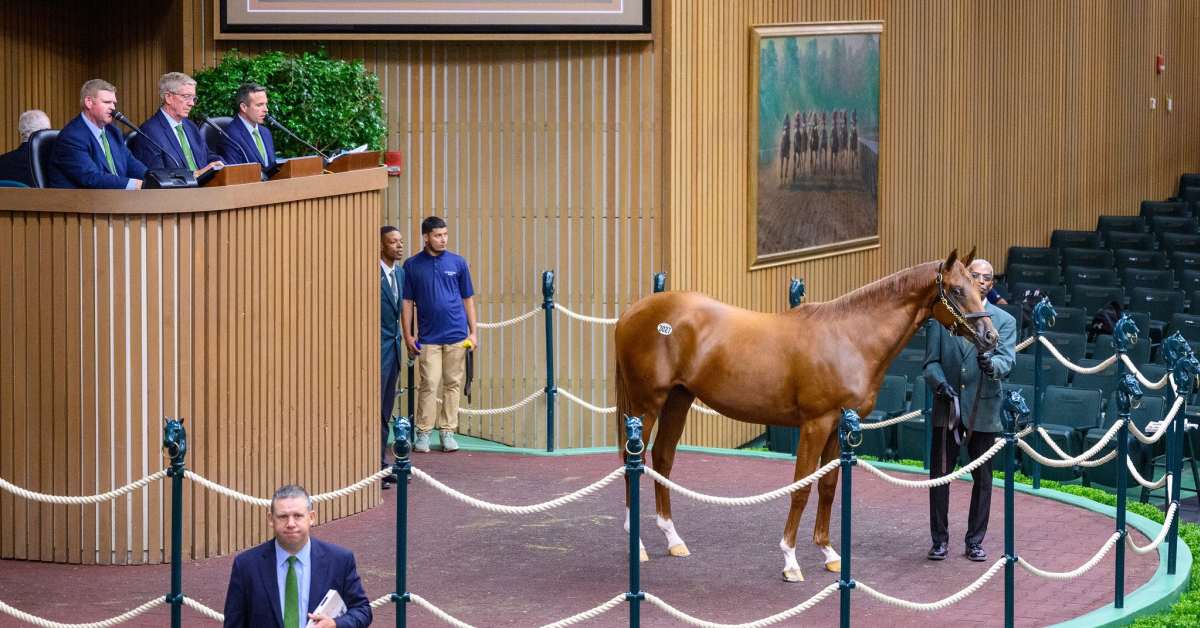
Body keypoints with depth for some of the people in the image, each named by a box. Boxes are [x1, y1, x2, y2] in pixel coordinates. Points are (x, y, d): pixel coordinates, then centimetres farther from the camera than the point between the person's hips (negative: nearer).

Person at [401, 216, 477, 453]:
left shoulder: (458, 263, 5)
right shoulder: (412, 265, 2)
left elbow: (468, 299, 10)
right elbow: (407, 302, 5)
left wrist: (473, 332, 6)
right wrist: (407, 335, -1)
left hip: (456, 336, 2)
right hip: (429, 337, -2)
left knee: (453, 385, 5)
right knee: (429, 385, -6)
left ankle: (448, 431, 12)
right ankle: (423, 433, 1)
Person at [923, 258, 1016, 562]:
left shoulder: (1004, 321, 4)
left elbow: (1007, 359, -10)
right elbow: (931, 361, 3)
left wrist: (992, 364, -33)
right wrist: (940, 383, -16)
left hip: (983, 409, 0)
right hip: (947, 408, 0)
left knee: (982, 478, 7)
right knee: (939, 475, 3)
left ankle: (975, 541, 18)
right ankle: (939, 540, 14)